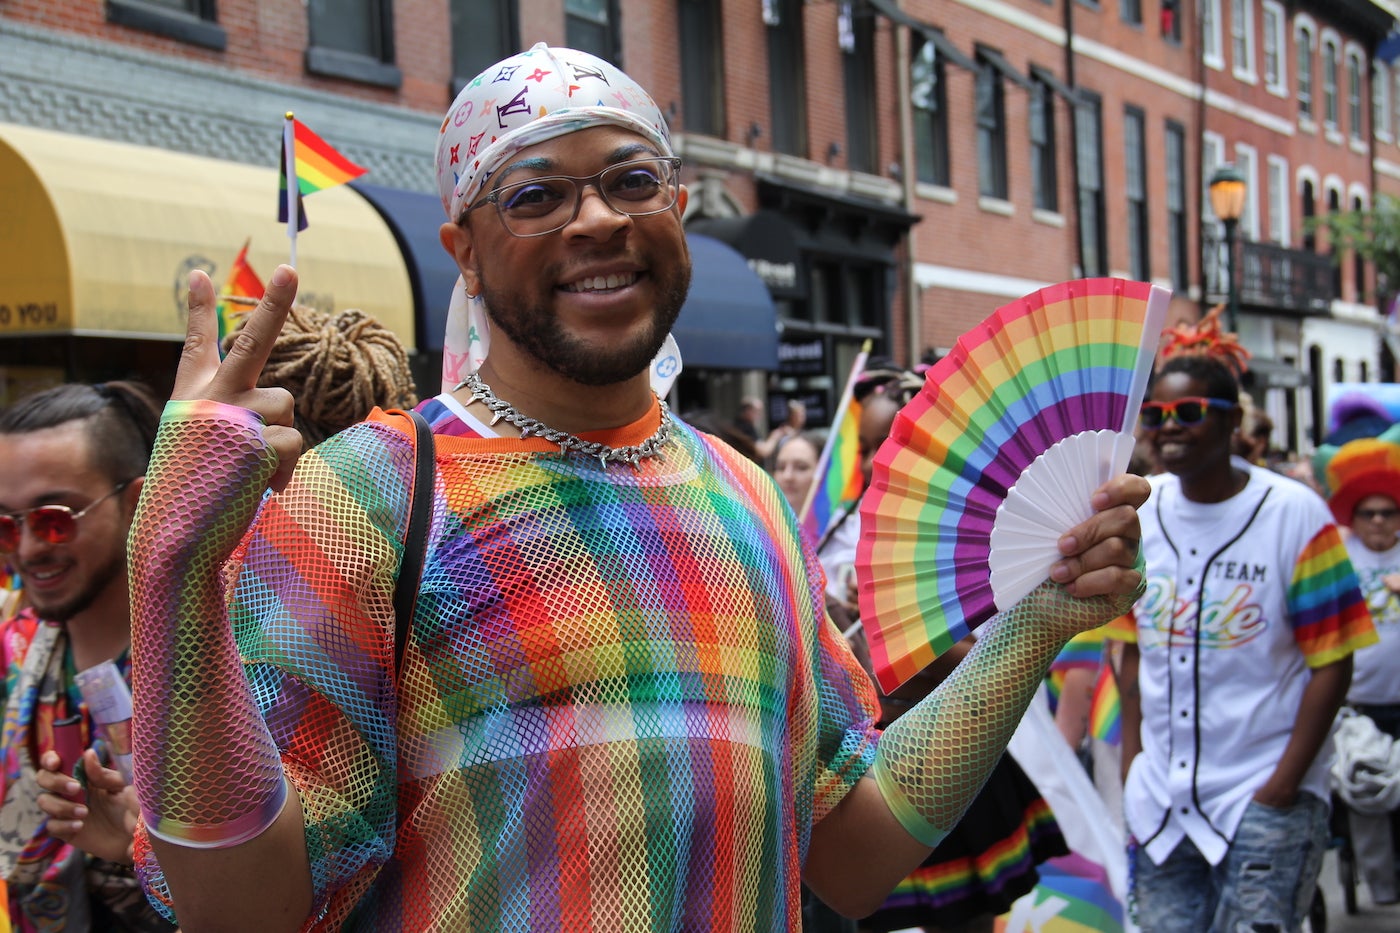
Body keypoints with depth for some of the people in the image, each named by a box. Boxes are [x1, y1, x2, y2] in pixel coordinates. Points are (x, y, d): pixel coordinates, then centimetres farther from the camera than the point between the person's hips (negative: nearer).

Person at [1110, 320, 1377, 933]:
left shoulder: (1296, 514, -9)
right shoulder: (1138, 512, 4)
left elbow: (1331, 664, -8)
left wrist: (1283, 788, -12)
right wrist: (1131, 772, 5)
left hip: (1264, 798, -4)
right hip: (1161, 800, 4)